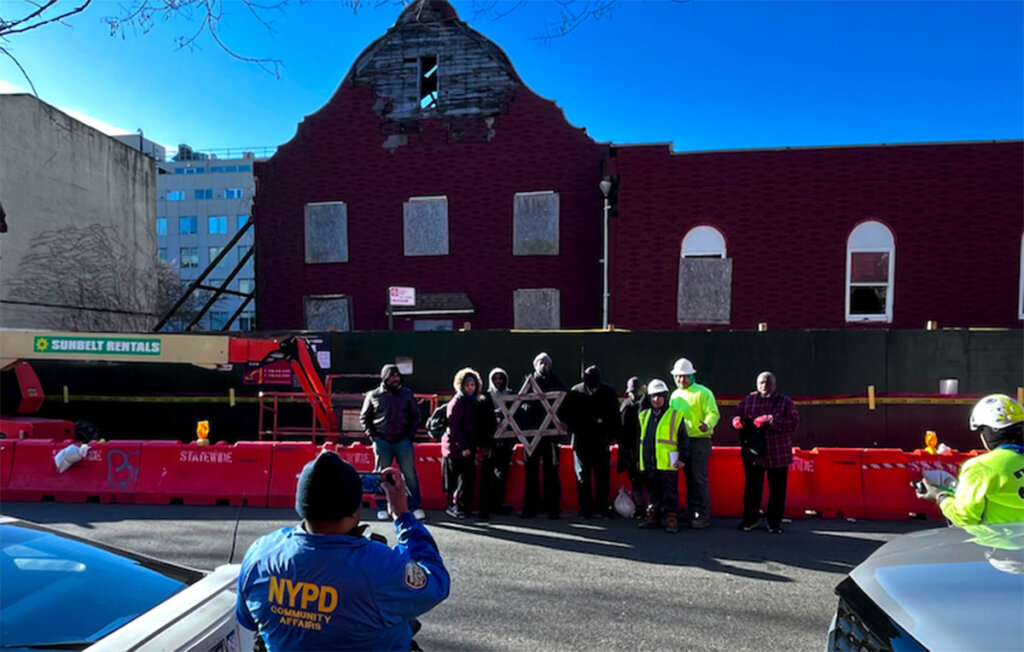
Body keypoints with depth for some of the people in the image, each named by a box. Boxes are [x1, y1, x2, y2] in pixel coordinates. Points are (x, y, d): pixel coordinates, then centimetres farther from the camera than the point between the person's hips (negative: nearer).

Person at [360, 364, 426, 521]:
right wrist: (372, 435, 0)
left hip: (403, 442, 1)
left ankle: (416, 507, 11)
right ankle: (381, 509, 20)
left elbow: (415, 415, 11)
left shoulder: (407, 394, 5)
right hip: (382, 442, 0)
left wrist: (410, 434, 2)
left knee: (410, 475, 1)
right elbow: (364, 417, 10)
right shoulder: (373, 395, 3)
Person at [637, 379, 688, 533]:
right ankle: (653, 517, 22)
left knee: (670, 493, 1)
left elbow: (683, 439, 0)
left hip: (667, 463, -5)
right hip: (649, 463, 5)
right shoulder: (644, 415, 14)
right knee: (654, 492, 13)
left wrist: (682, 458, -6)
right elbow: (641, 439, 21)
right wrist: (639, 459, 20)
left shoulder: (676, 415, -1)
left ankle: (671, 519, 9)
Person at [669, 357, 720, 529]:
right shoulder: (675, 395, 15)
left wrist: (707, 424, -33)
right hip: (682, 442, 7)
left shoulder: (703, 392, -6)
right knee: (689, 478, 13)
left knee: (700, 478, -5)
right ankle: (691, 512, 22)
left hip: (699, 440, -6)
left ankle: (703, 516, 3)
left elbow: (713, 413, -14)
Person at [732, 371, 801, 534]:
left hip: (778, 454, -1)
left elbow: (794, 422, -10)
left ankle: (774, 521, 24)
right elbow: (737, 416, 10)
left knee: (777, 490, 7)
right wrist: (738, 421, -14)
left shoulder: (785, 401, 1)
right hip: (753, 453, 1)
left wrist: (772, 421, -23)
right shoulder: (748, 400, 6)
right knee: (752, 488, 10)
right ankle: (749, 519, 24)